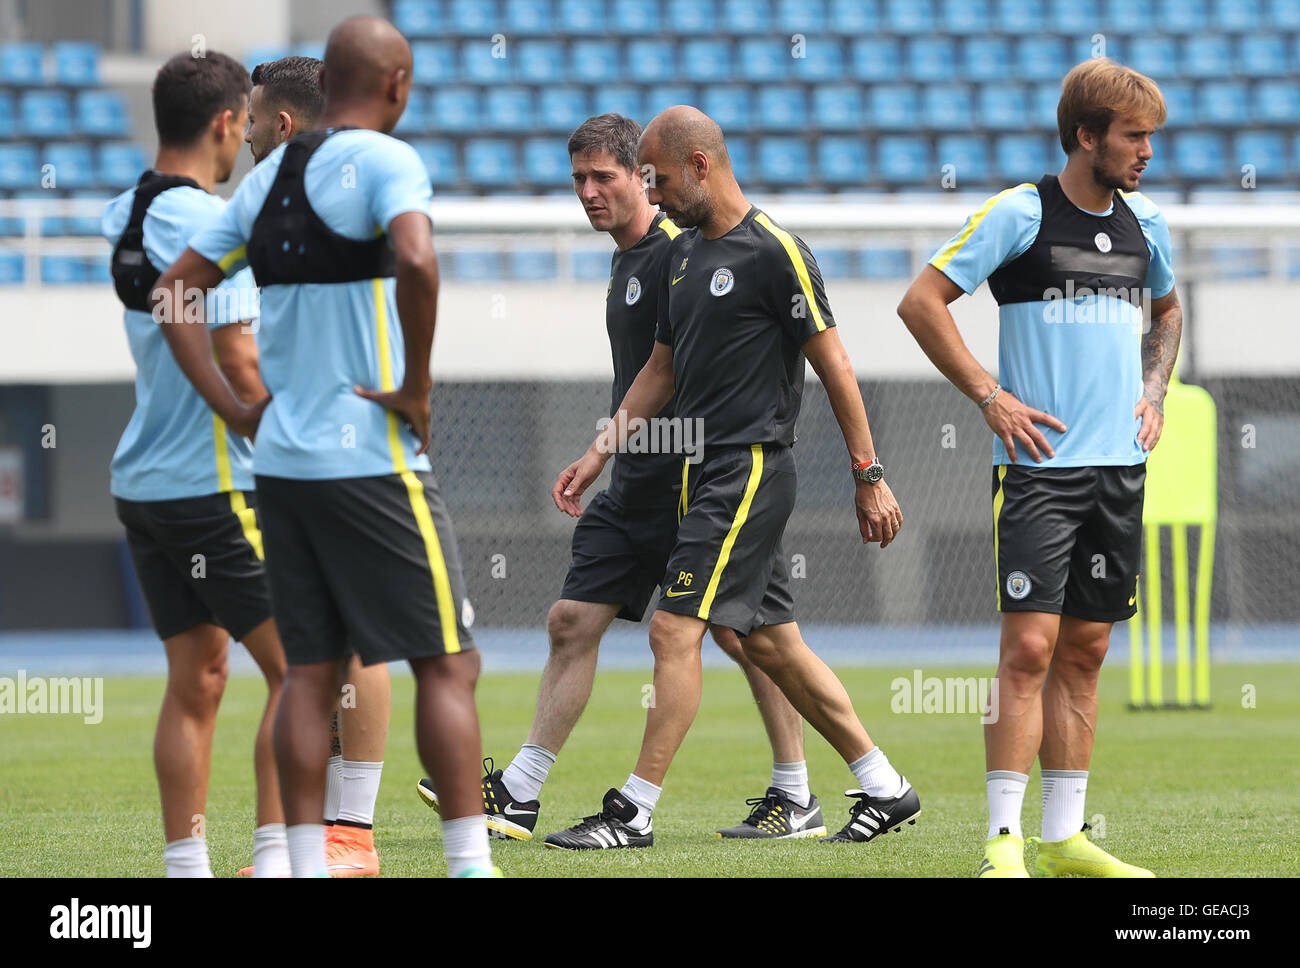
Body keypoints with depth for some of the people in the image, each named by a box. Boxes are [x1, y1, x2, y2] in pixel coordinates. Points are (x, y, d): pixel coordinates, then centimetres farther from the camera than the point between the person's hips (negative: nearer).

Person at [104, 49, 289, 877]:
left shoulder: (130, 218, 10)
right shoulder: (209, 220, -15)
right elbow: (236, 361, -18)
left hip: (146, 485, 8)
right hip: (214, 485, -8)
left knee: (195, 679, 11)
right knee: (298, 667, -3)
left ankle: (187, 865, 10)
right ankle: (274, 854, -9)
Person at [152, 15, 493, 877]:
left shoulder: (270, 176, 12)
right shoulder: (384, 161, -9)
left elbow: (173, 293, 15)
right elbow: (416, 262, -29)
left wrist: (233, 409, 11)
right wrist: (417, 389, -17)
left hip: (282, 457, 7)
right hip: (372, 461, -7)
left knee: (311, 675, 10)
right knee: (447, 664, -1)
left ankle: (308, 869, 8)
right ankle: (470, 862, -4)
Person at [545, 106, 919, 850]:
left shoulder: (775, 252, -12)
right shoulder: (684, 252, 14)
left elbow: (834, 364, -11)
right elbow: (663, 368, 22)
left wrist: (870, 476, -11)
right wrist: (602, 451, 16)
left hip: (751, 469, -9)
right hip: (708, 474, 9)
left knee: (675, 629, -11)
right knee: (772, 642, 10)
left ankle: (634, 812, -8)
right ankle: (886, 791, 18)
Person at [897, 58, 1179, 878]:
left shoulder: (1144, 224, 11)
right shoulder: (1020, 213, -7)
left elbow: (1167, 309, 31)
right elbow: (922, 301, -6)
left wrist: (1153, 390, 15)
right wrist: (990, 396, -10)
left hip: (1120, 466, 6)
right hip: (1039, 464, -6)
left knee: (1085, 652, 7)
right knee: (1031, 646, -11)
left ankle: (1065, 837, 12)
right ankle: (1005, 841, -9)